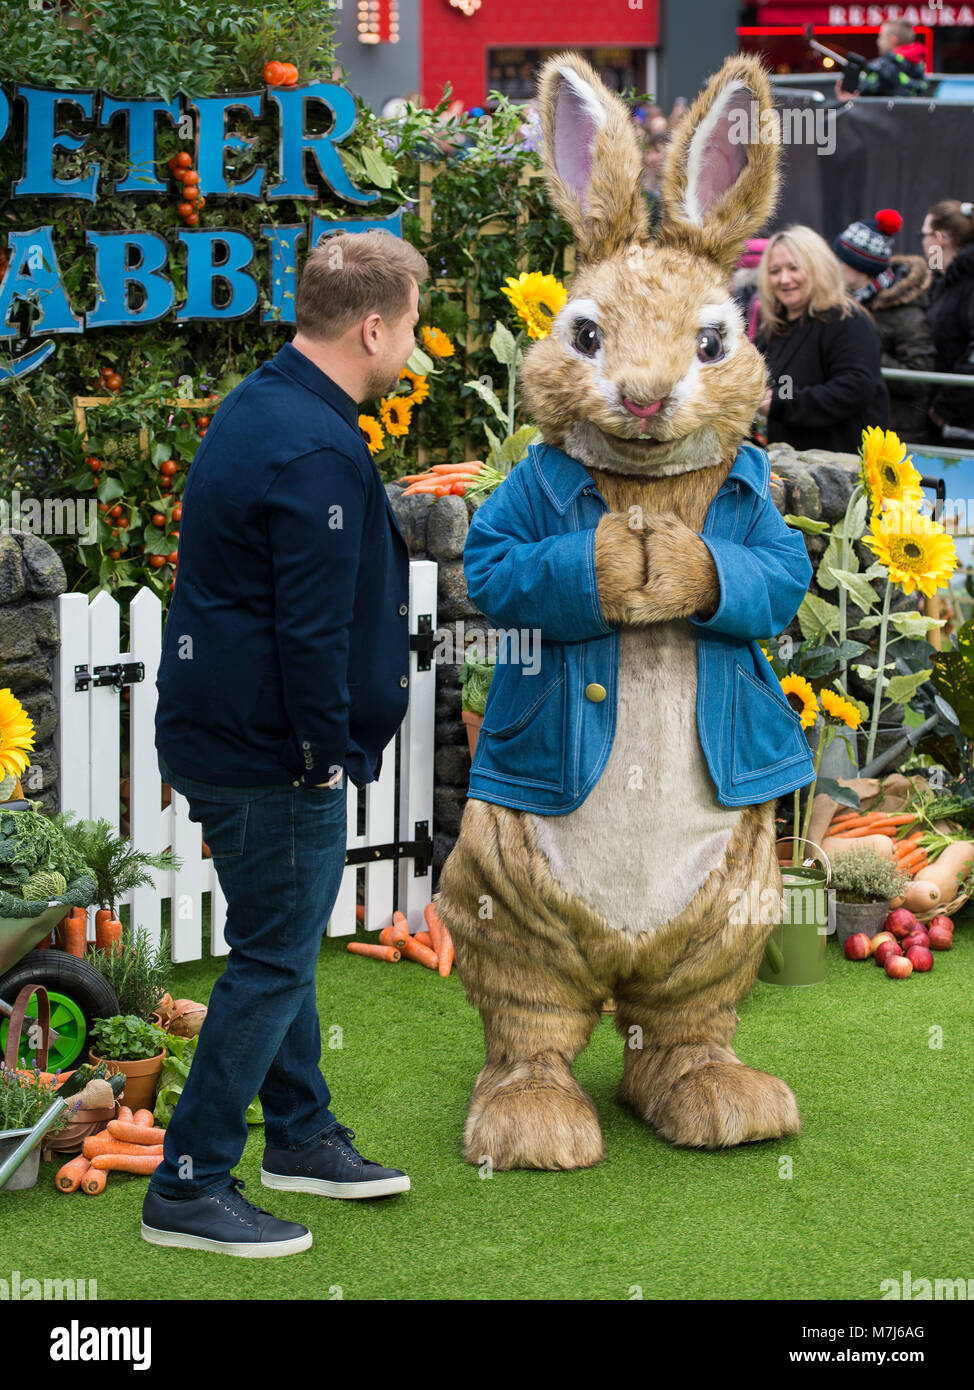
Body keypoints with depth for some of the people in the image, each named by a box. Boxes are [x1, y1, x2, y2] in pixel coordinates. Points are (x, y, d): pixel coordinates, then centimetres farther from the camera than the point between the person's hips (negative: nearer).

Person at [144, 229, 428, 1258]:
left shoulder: (260, 406, 10)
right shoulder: (317, 452, -24)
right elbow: (311, 626, -24)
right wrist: (330, 750, -15)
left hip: (225, 734, 10)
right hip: (269, 752, -10)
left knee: (281, 944, 21)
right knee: (273, 961, -2)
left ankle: (302, 1136, 36)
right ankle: (188, 1189, 5)